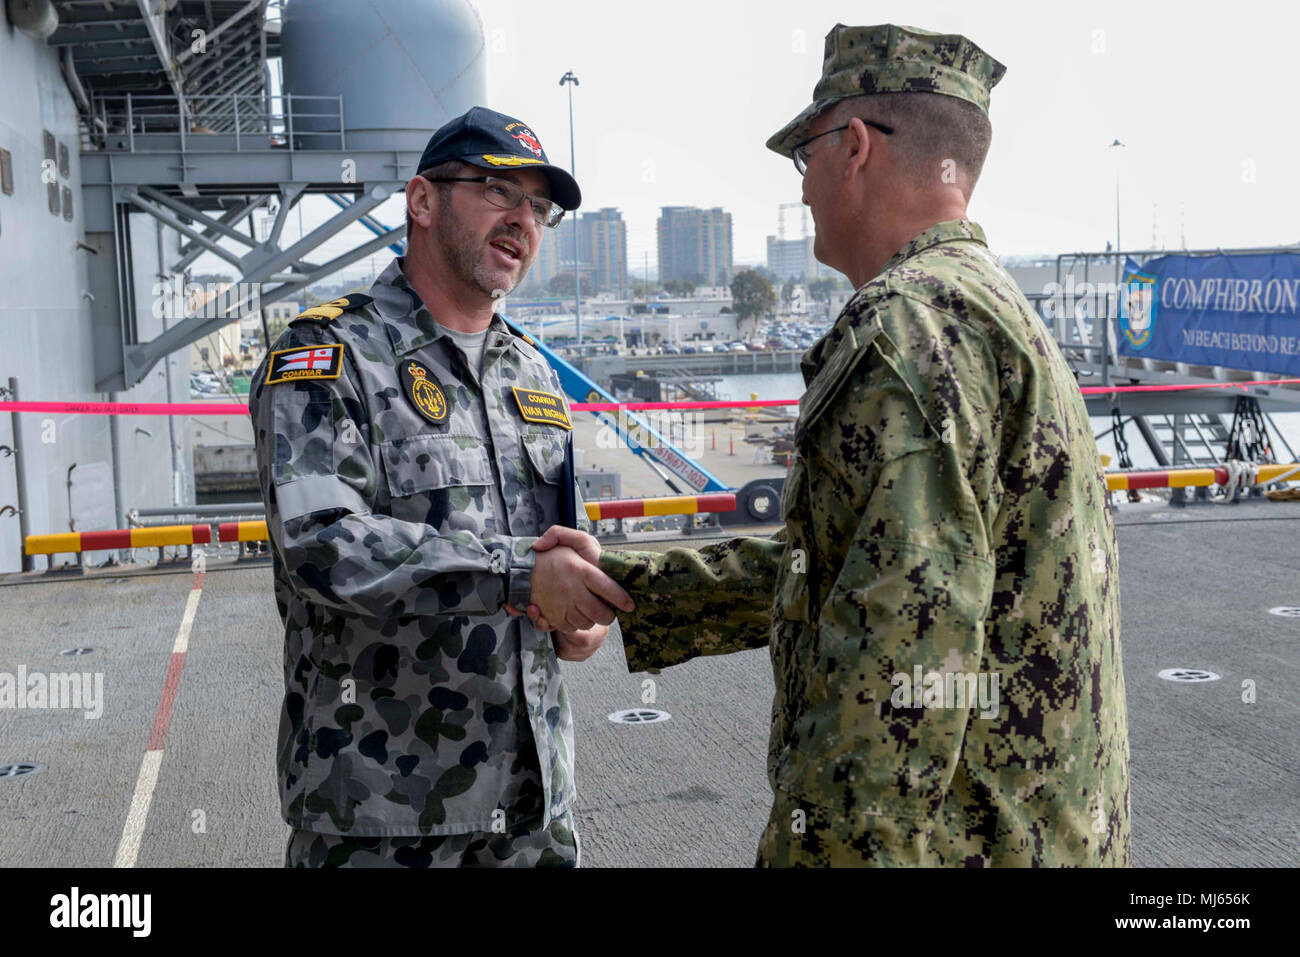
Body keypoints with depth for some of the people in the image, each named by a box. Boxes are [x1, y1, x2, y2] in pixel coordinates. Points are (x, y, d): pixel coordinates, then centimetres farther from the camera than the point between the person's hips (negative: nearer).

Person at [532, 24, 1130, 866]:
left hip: (960, 838, -10)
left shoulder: (912, 323, -18)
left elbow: (903, 644, -27)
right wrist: (622, 586, 17)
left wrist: (823, 849, -24)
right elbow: (828, 567, 18)